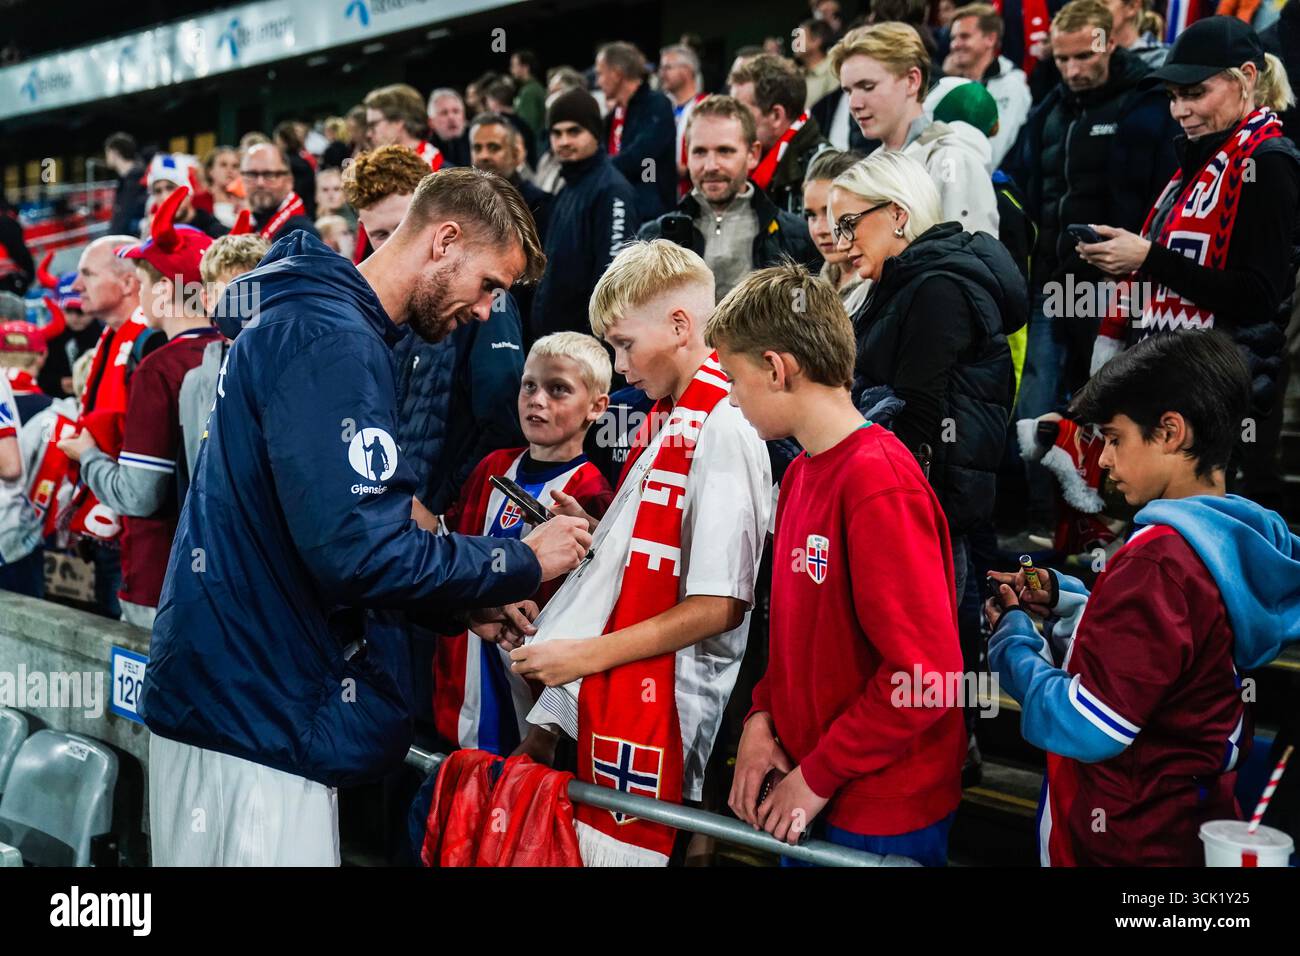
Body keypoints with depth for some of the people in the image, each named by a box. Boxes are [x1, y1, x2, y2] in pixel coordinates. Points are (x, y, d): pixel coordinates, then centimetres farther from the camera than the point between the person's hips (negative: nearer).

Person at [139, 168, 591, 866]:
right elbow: (357, 550, -26)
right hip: (255, 708, -10)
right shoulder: (331, 339, -18)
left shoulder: (309, 318, 15)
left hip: (221, 691, 10)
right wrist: (523, 563, -13)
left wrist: (463, 605, 11)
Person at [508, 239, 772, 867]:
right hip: (607, 698, 8)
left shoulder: (723, 429, -16)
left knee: (616, 847, 0)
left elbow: (719, 605, -19)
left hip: (659, 714, -8)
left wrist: (588, 655, -15)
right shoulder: (664, 419, 12)